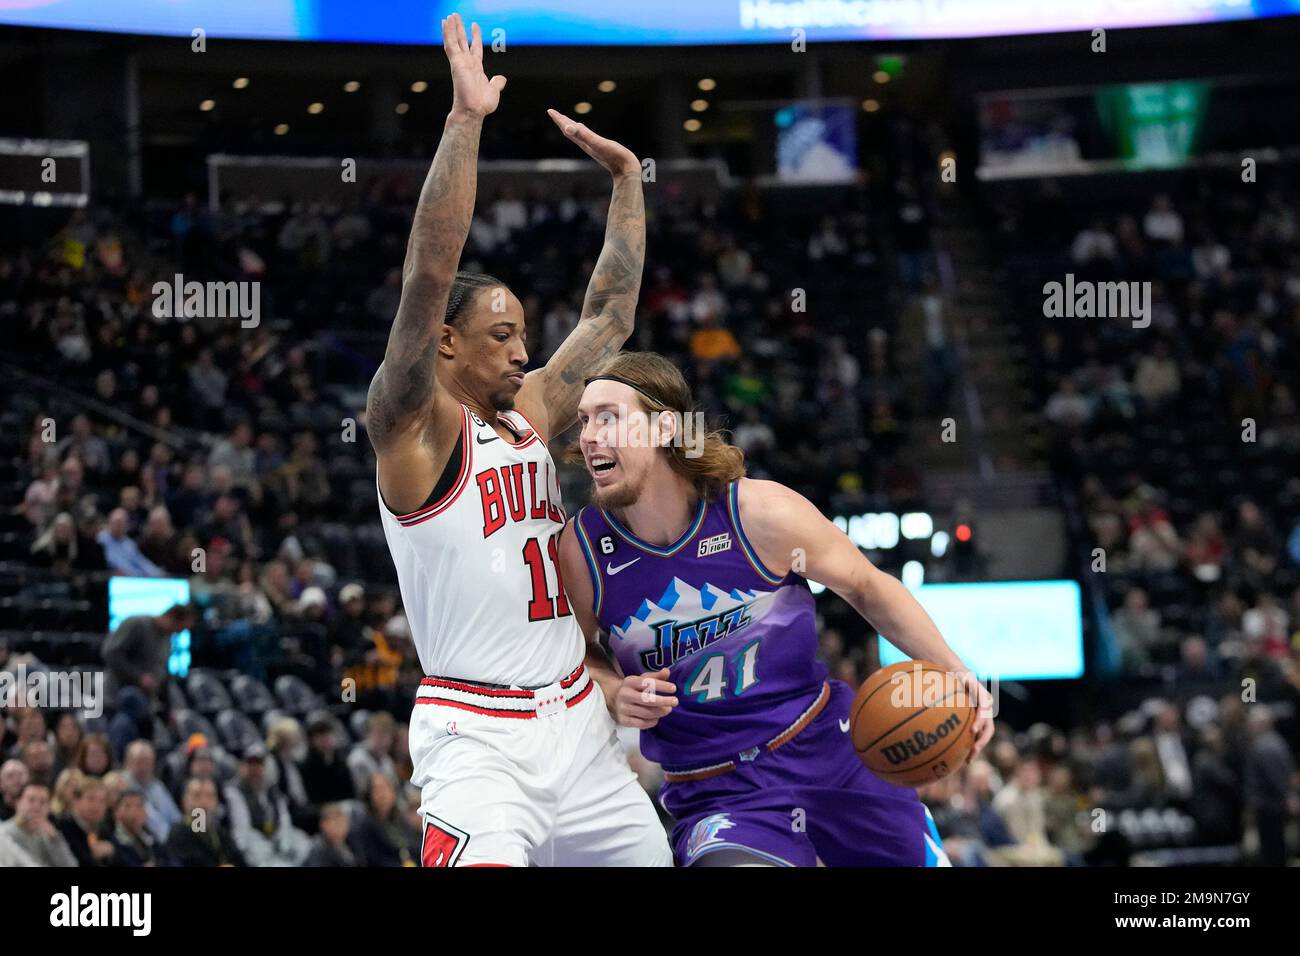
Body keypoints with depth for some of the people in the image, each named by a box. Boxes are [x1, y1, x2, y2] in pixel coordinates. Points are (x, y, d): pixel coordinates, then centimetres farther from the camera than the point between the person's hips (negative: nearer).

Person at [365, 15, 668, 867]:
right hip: (480, 738, -8)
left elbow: (611, 316, 24)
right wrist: (466, 121, -25)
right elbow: (428, 278, -20)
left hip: (577, 723, 8)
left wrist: (625, 174, 21)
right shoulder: (417, 430, -7)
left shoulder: (529, 413, 13)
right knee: (482, 859, -26)